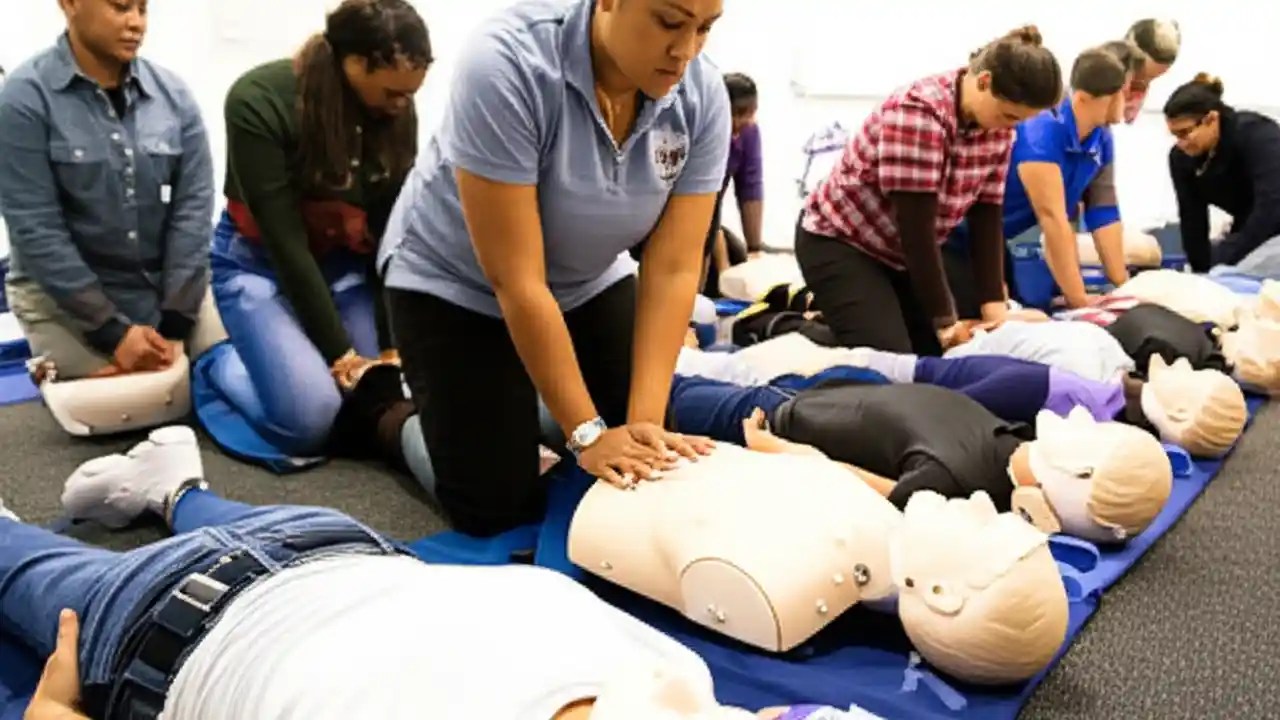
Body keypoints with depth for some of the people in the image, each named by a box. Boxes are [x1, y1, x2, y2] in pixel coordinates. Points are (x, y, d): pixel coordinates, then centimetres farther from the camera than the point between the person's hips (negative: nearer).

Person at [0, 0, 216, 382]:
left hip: (169, 282, 3)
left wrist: (174, 324, -11)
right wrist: (112, 331, -17)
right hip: (63, 295, -3)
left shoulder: (173, 94, -3)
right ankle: (51, 371, 18)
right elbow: (35, 229, -14)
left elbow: (193, 207, -6)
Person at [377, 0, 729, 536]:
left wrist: (647, 421, -27)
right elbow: (515, 279, -32)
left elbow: (672, 270, -19)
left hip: (588, 281, 5)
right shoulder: (507, 64, -34)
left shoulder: (703, 96, -19)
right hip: (454, 281, -4)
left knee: (655, 464, 2)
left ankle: (531, 407, 26)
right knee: (496, 508, -6)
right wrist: (587, 432, -29)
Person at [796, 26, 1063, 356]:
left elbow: (986, 217, -3)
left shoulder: (997, 128, -4)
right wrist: (946, 320, -23)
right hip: (840, 242, -8)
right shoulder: (919, 112, -29)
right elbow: (915, 227, -28)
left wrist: (994, 305, -11)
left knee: (940, 353, 3)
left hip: (906, 252, 8)